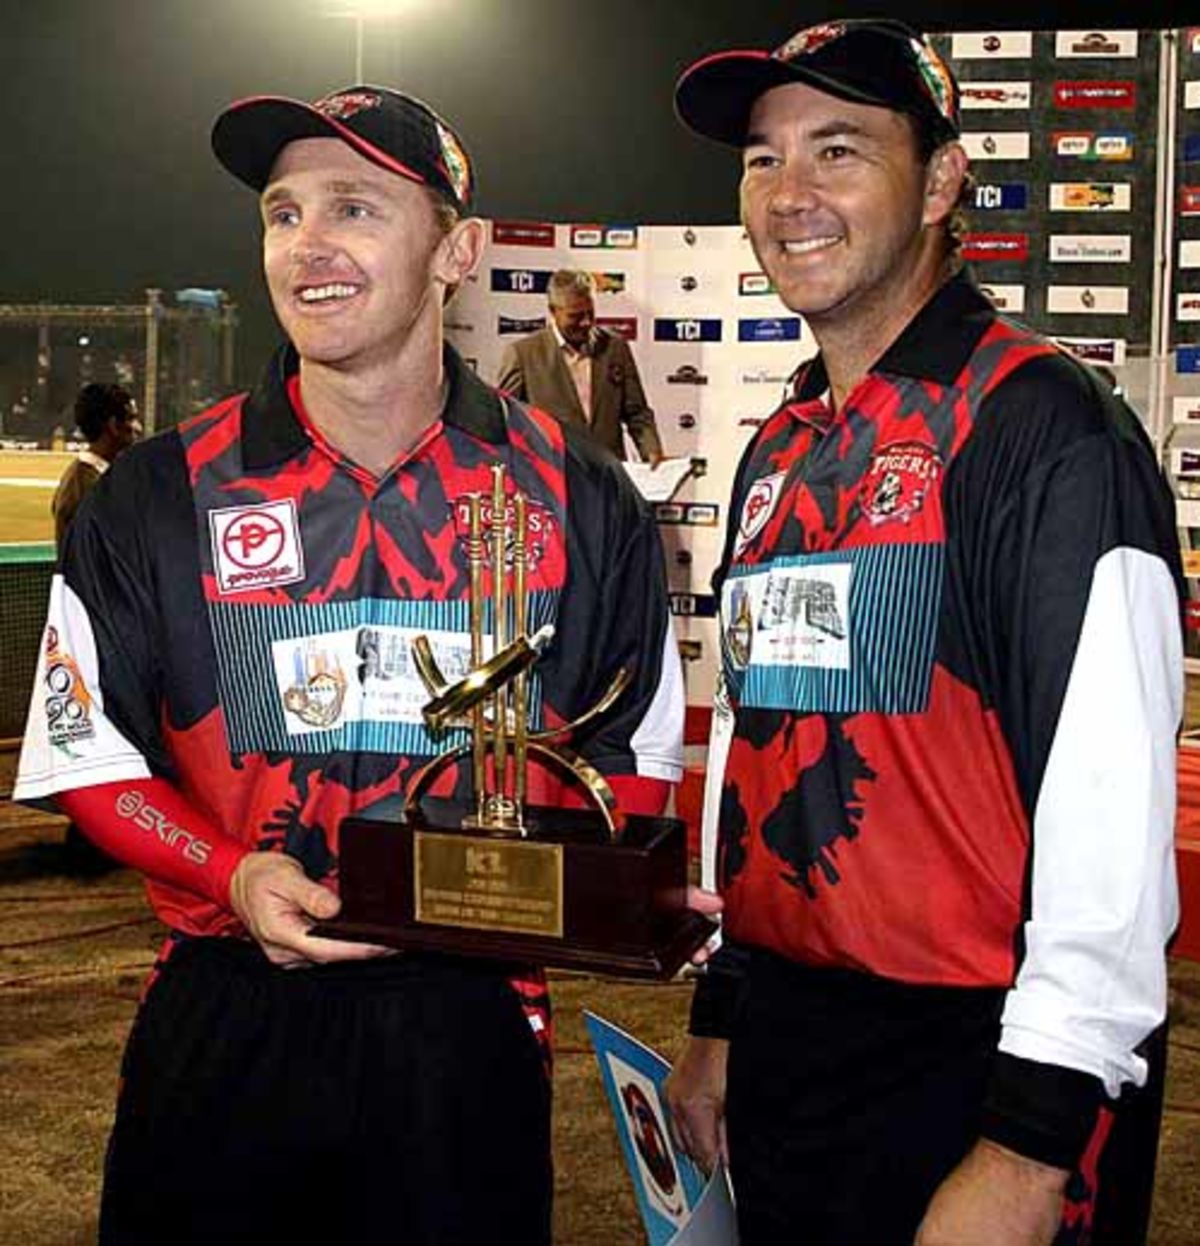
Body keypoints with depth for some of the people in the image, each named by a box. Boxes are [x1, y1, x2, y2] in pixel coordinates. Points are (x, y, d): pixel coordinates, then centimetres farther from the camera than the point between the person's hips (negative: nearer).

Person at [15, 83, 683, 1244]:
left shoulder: (576, 499, 0)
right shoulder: (162, 496, -1)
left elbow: (634, 756, 7)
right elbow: (90, 755, 2)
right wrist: (233, 876, -14)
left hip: (470, 1025, 0)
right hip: (225, 1025, 0)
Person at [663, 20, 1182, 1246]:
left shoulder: (1046, 431, -14)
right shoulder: (778, 454, 10)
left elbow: (1108, 804, -19)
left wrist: (1031, 1145, -19)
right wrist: (721, 1016, 17)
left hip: (960, 1068, -7)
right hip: (777, 1054, 7)